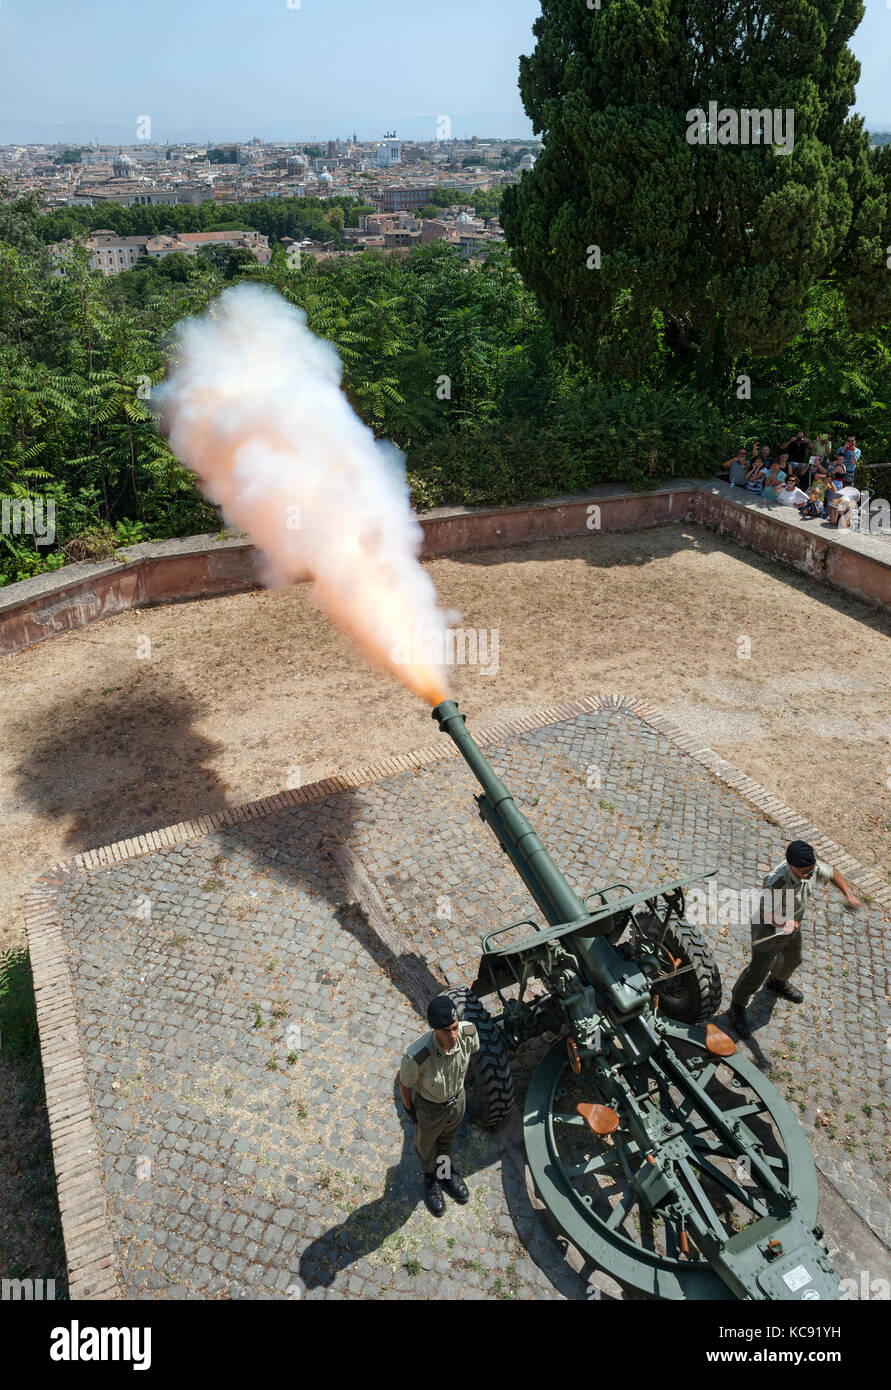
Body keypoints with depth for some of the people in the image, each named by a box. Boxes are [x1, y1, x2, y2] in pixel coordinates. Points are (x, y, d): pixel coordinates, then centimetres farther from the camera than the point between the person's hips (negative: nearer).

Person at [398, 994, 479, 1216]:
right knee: (426, 1145, 30)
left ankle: (445, 1171, 66)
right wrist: (409, 1109, -3)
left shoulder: (469, 1032, -34)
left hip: (457, 1100, 3)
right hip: (429, 1108, -3)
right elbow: (405, 1082, -21)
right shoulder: (416, 1056, -45)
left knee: (448, 1140, 34)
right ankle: (430, 1179, 63)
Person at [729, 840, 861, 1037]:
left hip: (792, 925, 7)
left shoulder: (812, 866, -21)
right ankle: (737, 1008, 34)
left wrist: (848, 894, -10)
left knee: (793, 959, 32)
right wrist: (785, 923, -48)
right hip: (769, 931, -7)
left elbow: (831, 873, 2)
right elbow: (766, 912, -30)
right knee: (757, 972, 9)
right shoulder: (776, 882, -43)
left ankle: (777, 983, 65)